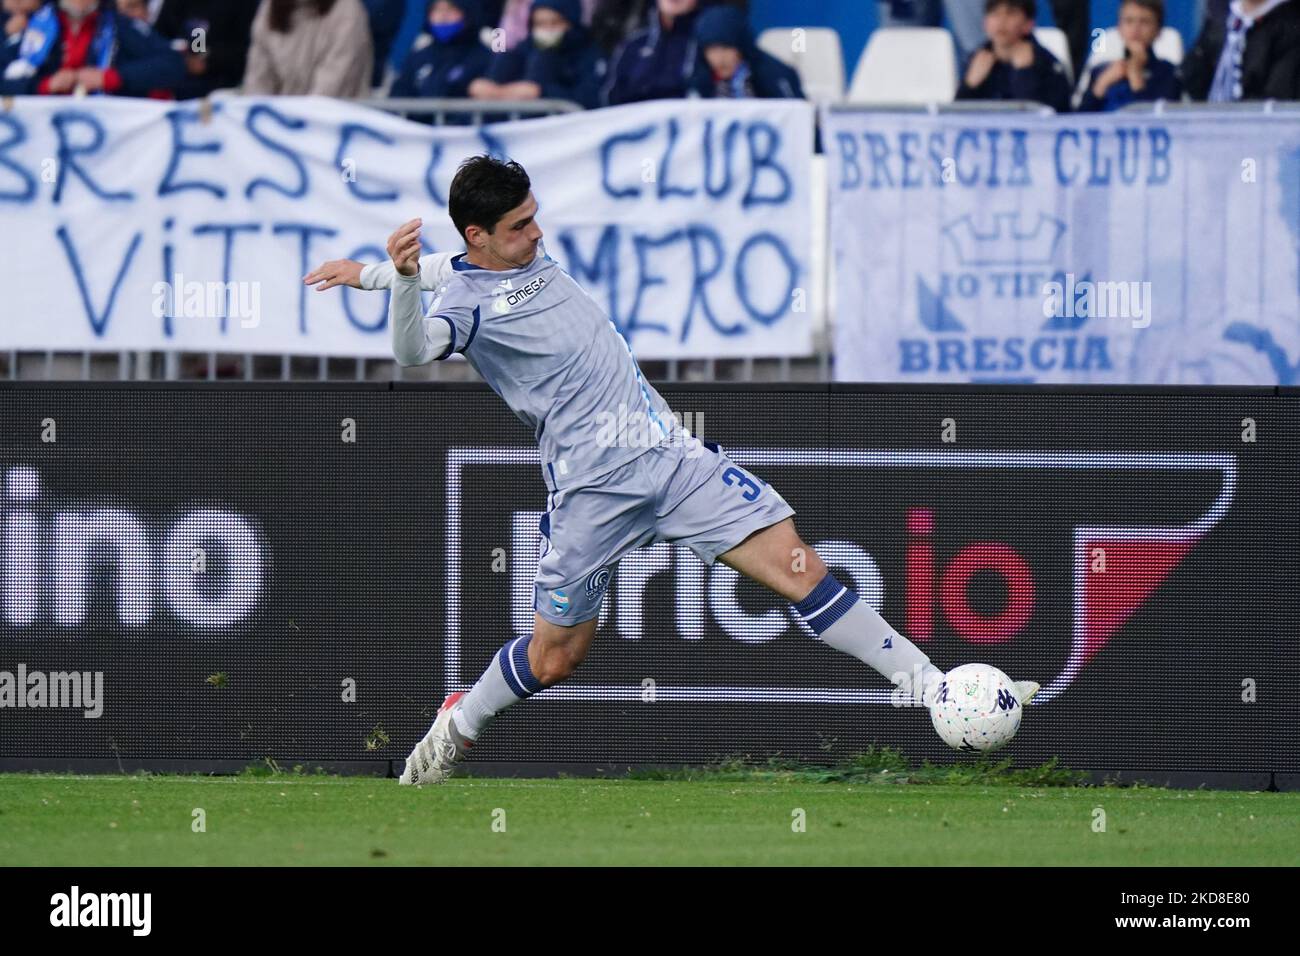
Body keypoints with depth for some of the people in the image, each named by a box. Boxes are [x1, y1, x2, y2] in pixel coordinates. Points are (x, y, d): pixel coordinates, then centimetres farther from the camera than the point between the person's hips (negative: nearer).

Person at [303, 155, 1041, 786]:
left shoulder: (531, 256, 15)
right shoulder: (466, 298, -7)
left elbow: (460, 265, 33)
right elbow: (415, 350, -28)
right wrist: (401, 277, -44)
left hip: (671, 453, 6)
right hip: (593, 487, -6)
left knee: (794, 564, -6)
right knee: (555, 658, 4)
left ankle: (928, 685, -6)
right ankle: (456, 730, 33)